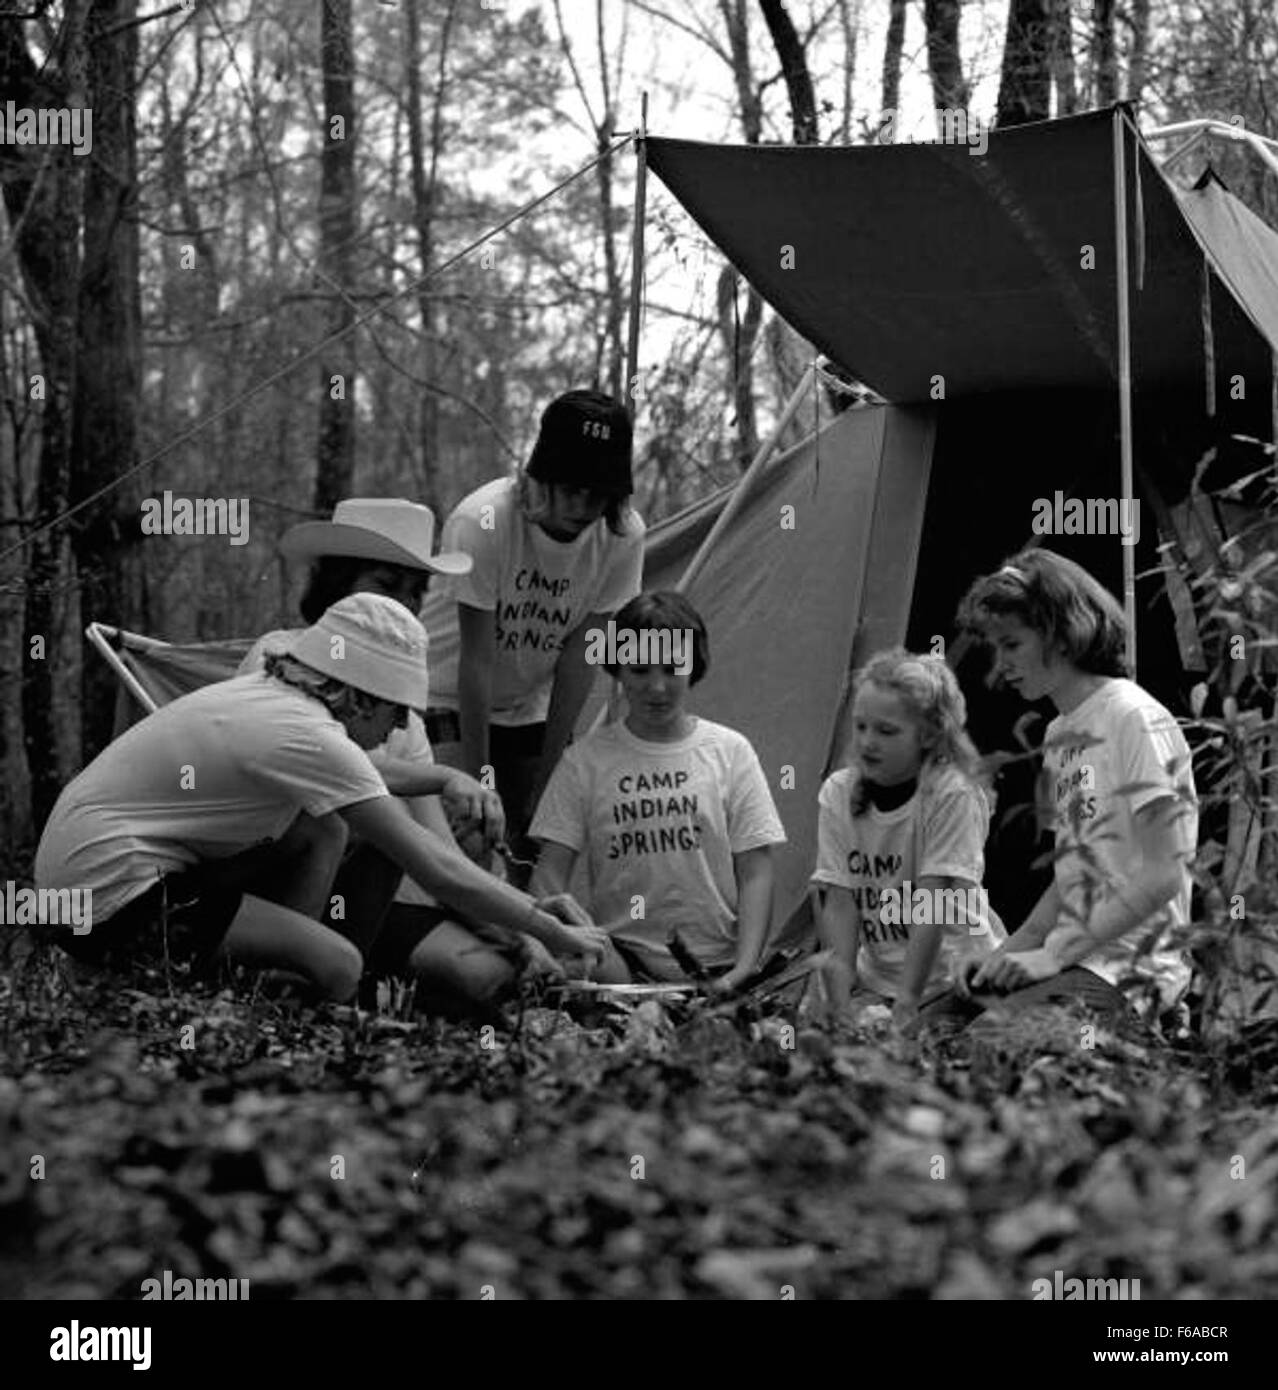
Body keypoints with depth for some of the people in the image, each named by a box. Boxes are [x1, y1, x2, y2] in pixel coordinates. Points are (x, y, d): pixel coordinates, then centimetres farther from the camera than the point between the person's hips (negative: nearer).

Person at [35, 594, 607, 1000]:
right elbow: (436, 871, -19)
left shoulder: (265, 694, 7)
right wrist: (551, 932, -11)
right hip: (110, 902, -10)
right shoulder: (308, 736, -19)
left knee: (323, 831, 6)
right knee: (338, 969, -17)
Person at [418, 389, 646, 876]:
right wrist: (477, 782, -21)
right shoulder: (481, 522, -28)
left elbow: (579, 657, -12)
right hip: (448, 704, -4)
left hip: (530, 713, 4)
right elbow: (477, 659, -24)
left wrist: (544, 781, -11)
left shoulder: (623, 535, -16)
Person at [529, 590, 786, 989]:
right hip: (620, 962, -1)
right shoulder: (585, 760, 6)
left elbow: (755, 874, 5)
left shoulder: (729, 751, 8)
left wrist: (743, 970, -9)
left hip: (716, 967, 1)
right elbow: (550, 874, 3)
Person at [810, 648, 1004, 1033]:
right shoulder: (837, 793, -2)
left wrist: (907, 1003, -22)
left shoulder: (952, 794, -14)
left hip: (954, 976, -3)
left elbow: (932, 905, -18)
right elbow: (838, 902, -6)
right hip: (877, 980, 3)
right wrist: (842, 1003, -15)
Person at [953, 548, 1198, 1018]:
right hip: (1070, 963, 8)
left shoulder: (1134, 719, -10)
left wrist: (1057, 954, -16)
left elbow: (1162, 878, -16)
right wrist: (1011, 951, 4)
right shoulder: (1058, 734, 18)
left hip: (1129, 973, -8)